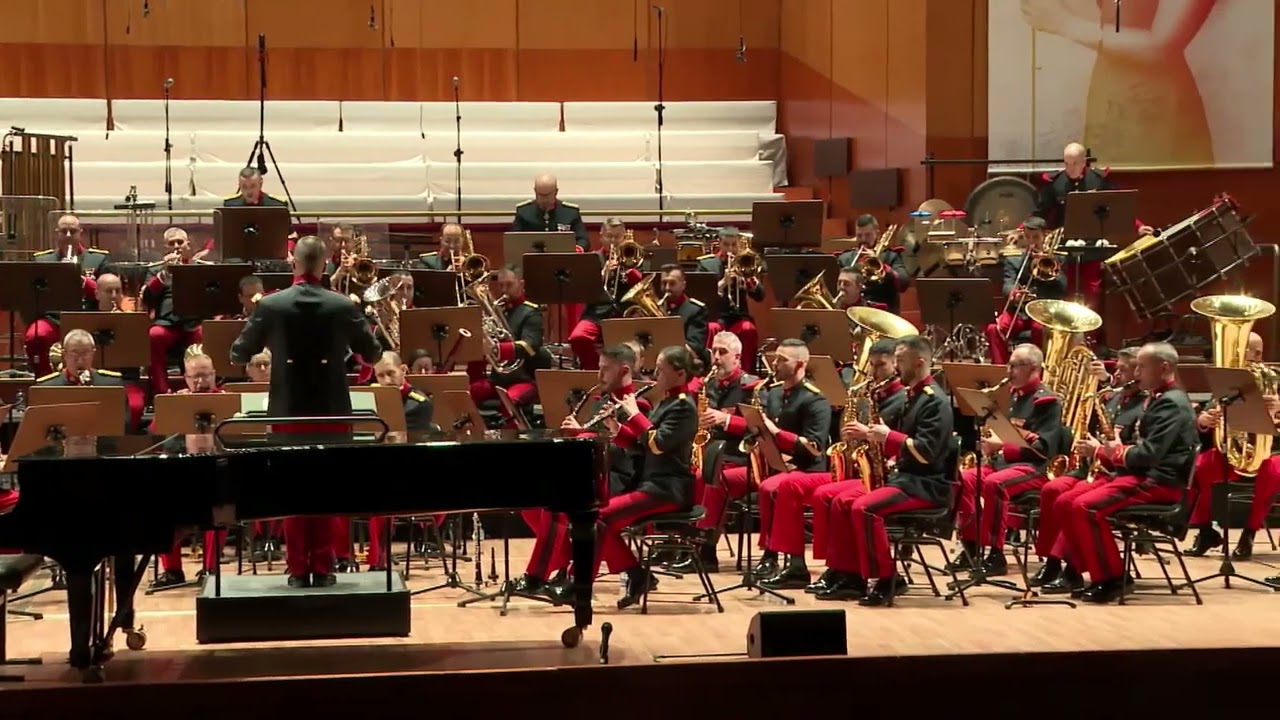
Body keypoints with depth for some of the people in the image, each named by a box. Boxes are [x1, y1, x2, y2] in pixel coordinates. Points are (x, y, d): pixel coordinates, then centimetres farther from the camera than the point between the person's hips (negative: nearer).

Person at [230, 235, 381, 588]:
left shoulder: (270, 305, -6)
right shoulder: (344, 306, -5)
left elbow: (238, 355, 2)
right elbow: (372, 354, 5)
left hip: (289, 411, 0)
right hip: (332, 410, 0)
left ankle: (298, 569, 8)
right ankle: (322, 567, 9)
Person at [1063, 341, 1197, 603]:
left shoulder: (1172, 403, -12)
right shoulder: (1158, 399, 21)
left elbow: (1149, 454, -22)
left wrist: (1116, 452, -7)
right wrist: (1102, 449, 6)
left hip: (1159, 482, -10)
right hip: (1143, 476, 10)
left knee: (1084, 506, -26)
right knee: (1067, 502, 1)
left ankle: (1112, 579, -17)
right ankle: (1096, 573, 4)